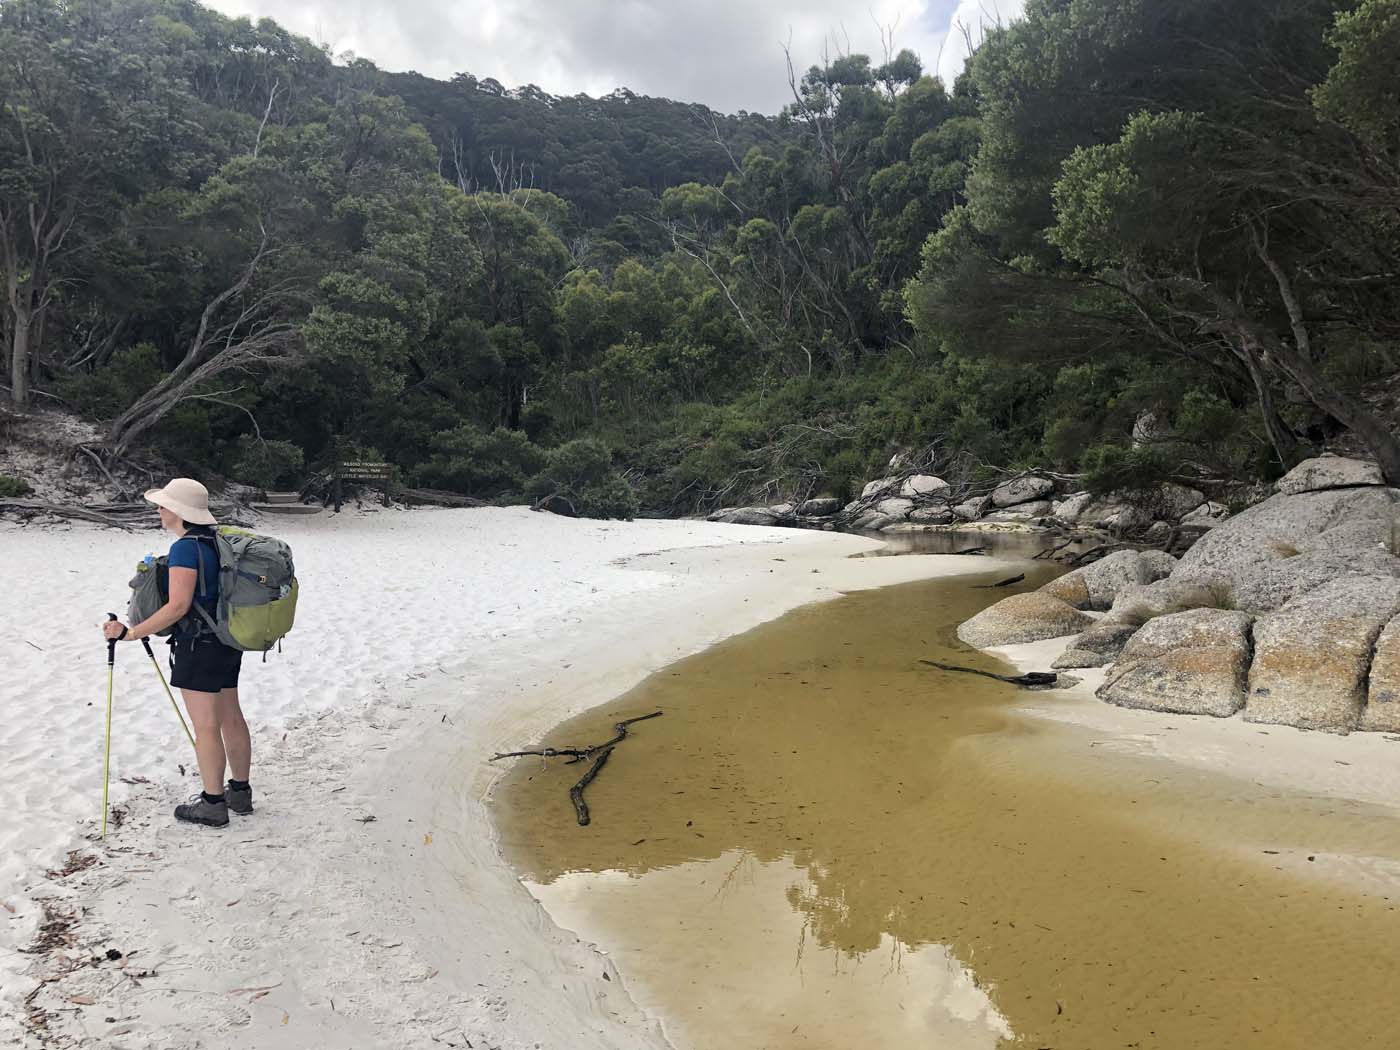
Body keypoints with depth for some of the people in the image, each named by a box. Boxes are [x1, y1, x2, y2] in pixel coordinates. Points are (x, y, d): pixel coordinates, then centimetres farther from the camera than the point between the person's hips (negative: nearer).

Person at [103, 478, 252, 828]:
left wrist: (130, 633, -21)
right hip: (226, 642, 9)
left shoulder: (185, 548, -18)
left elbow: (178, 606, -24)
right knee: (231, 719, 15)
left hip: (198, 647, -9)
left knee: (205, 725, 1)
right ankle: (239, 791, 26)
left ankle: (213, 804, 11)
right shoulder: (214, 541, 9)